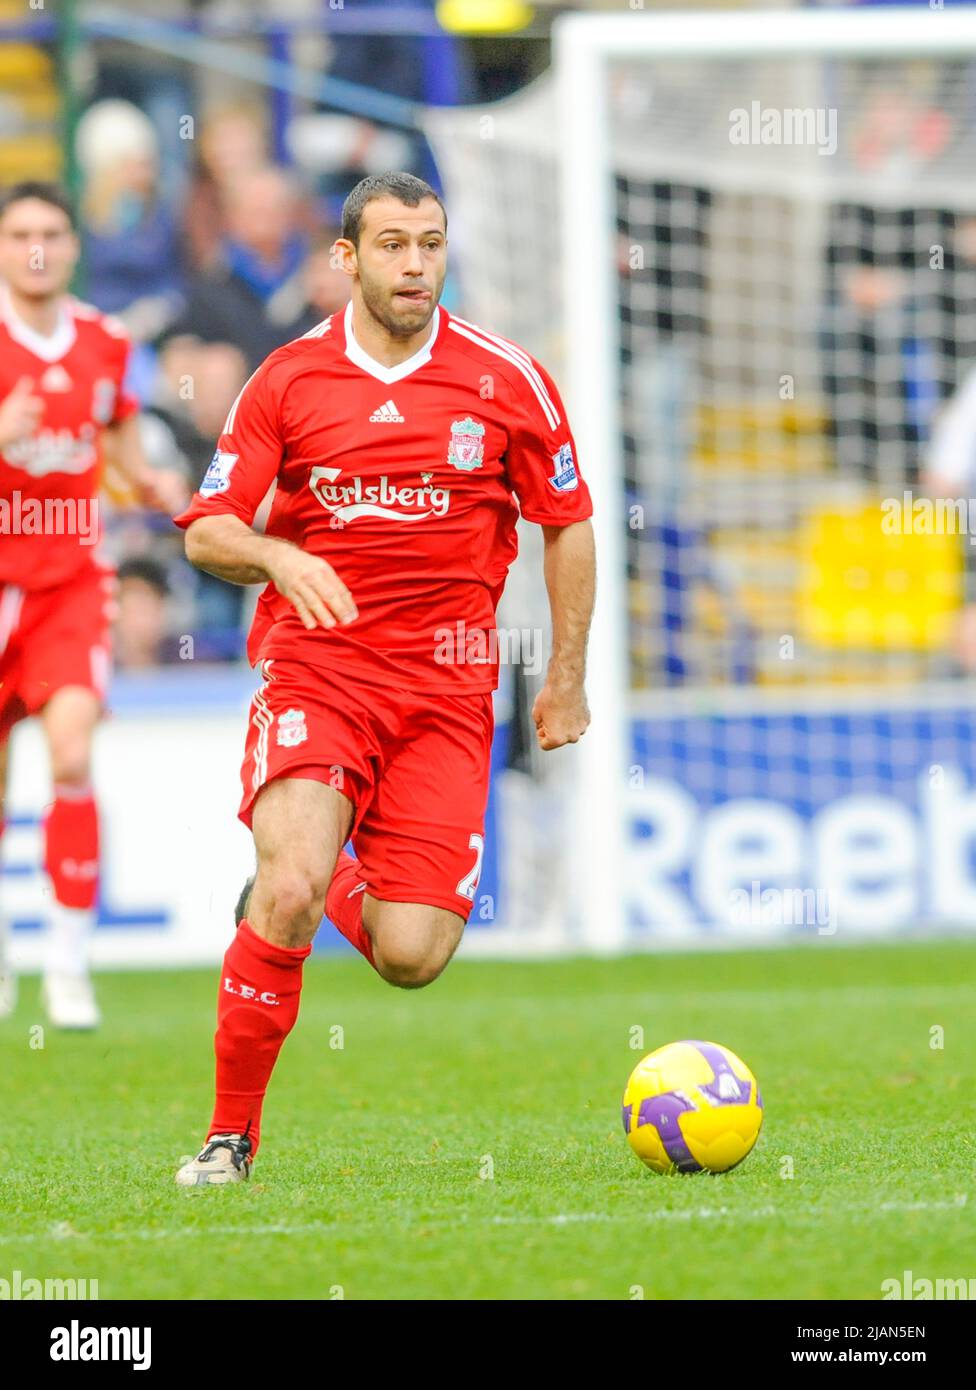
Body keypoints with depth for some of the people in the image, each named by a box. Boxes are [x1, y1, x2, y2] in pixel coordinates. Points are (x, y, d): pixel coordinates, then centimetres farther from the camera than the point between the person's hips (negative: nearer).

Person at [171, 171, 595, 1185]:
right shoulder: (286, 381, 2)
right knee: (292, 890, -25)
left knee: (412, 958, -8)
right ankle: (231, 1135, -10)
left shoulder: (507, 381, 2)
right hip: (314, 672, -1)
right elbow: (205, 531, 2)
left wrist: (567, 677, 13)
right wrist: (275, 557, -20)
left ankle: (332, 887, 29)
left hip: (447, 691, 1)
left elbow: (566, 522, 13)